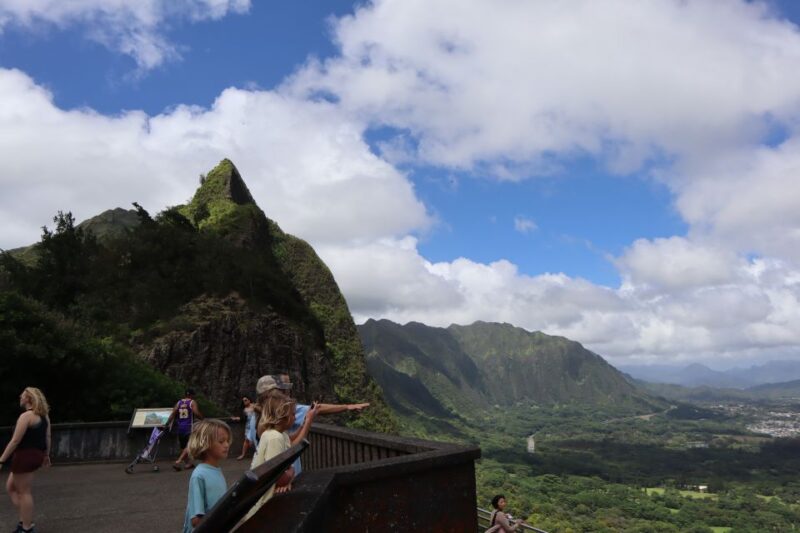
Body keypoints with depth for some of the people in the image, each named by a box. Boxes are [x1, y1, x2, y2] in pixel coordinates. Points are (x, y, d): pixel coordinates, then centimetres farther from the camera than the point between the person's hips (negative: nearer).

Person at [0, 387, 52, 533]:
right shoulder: (44, 415, 12)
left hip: (26, 456, -10)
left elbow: (15, 441, -18)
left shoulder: (26, 416, -16)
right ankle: (25, 520, 18)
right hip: (36, 455, 10)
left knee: (23, 492, -1)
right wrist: (46, 455, 22)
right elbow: (47, 437, 15)